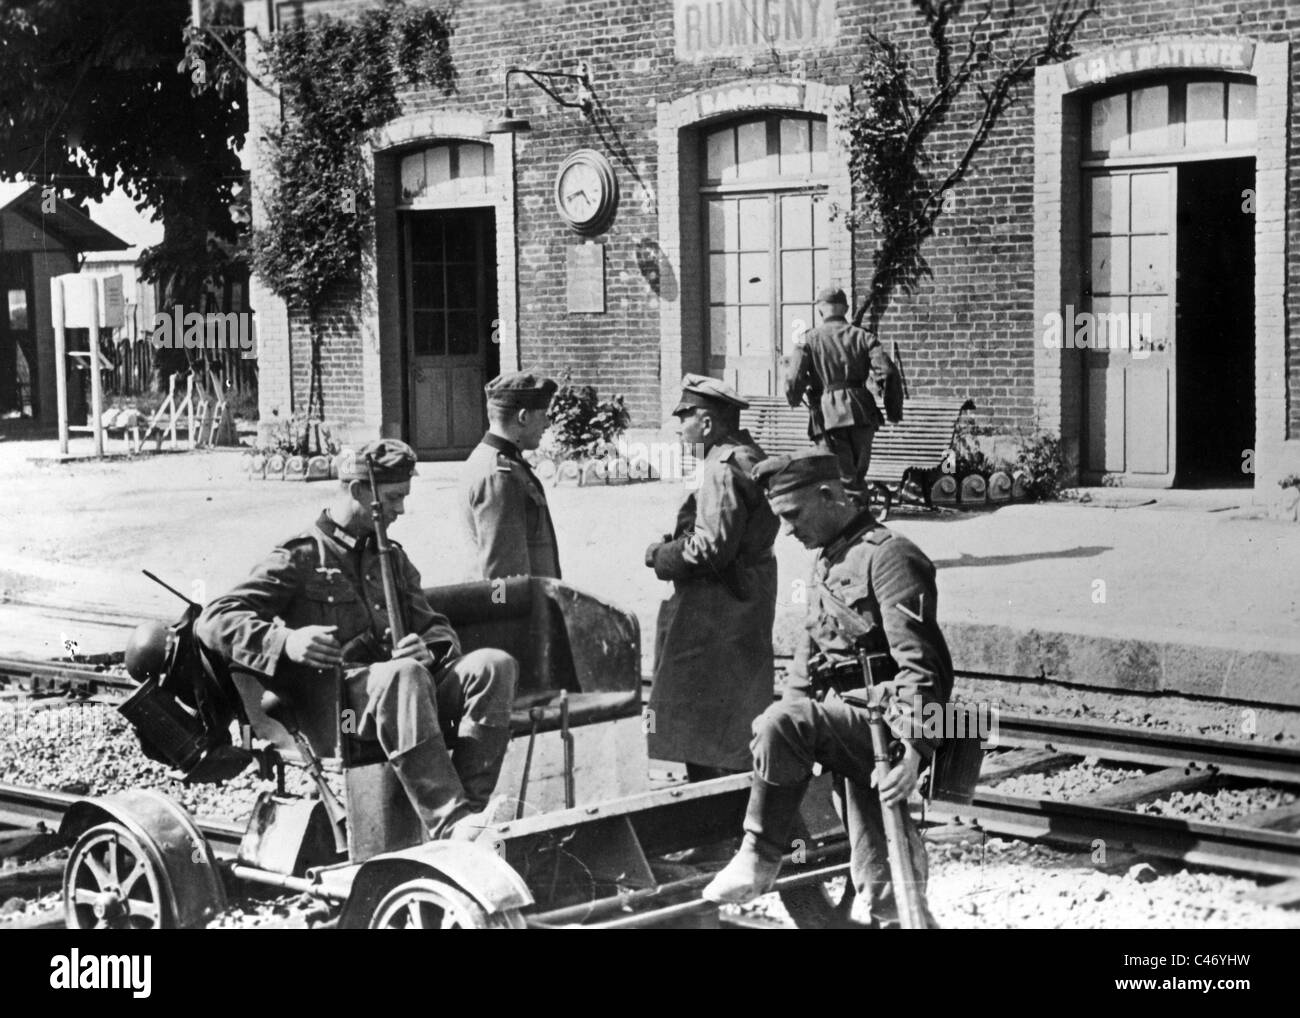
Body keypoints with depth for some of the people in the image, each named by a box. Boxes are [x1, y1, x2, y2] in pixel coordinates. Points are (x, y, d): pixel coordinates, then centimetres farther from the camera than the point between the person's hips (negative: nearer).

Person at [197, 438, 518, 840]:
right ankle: (449, 825, -50)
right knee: (403, 675, -40)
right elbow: (214, 621, 0)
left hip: (412, 683, 6)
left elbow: (436, 627, 26)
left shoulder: (392, 558, 27)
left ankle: (470, 807, -37)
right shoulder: (300, 557, 7)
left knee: (494, 664, -22)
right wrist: (285, 641, -20)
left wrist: (428, 648, -1)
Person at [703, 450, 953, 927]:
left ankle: (759, 861, -15)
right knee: (881, 886, 7)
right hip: (852, 726, 9)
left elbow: (919, 660, -19)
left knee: (782, 723, -28)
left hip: (883, 720, -9)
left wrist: (915, 748, -29)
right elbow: (810, 655, 25)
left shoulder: (889, 556, -11)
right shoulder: (826, 561, 18)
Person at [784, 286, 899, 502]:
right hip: (861, 413, 3)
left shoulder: (810, 339, 2)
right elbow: (886, 370, -4)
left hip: (828, 417, -3)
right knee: (859, 474, 17)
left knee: (843, 478, -1)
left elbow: (794, 377, -9)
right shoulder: (862, 336, 8)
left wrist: (794, 399, 10)